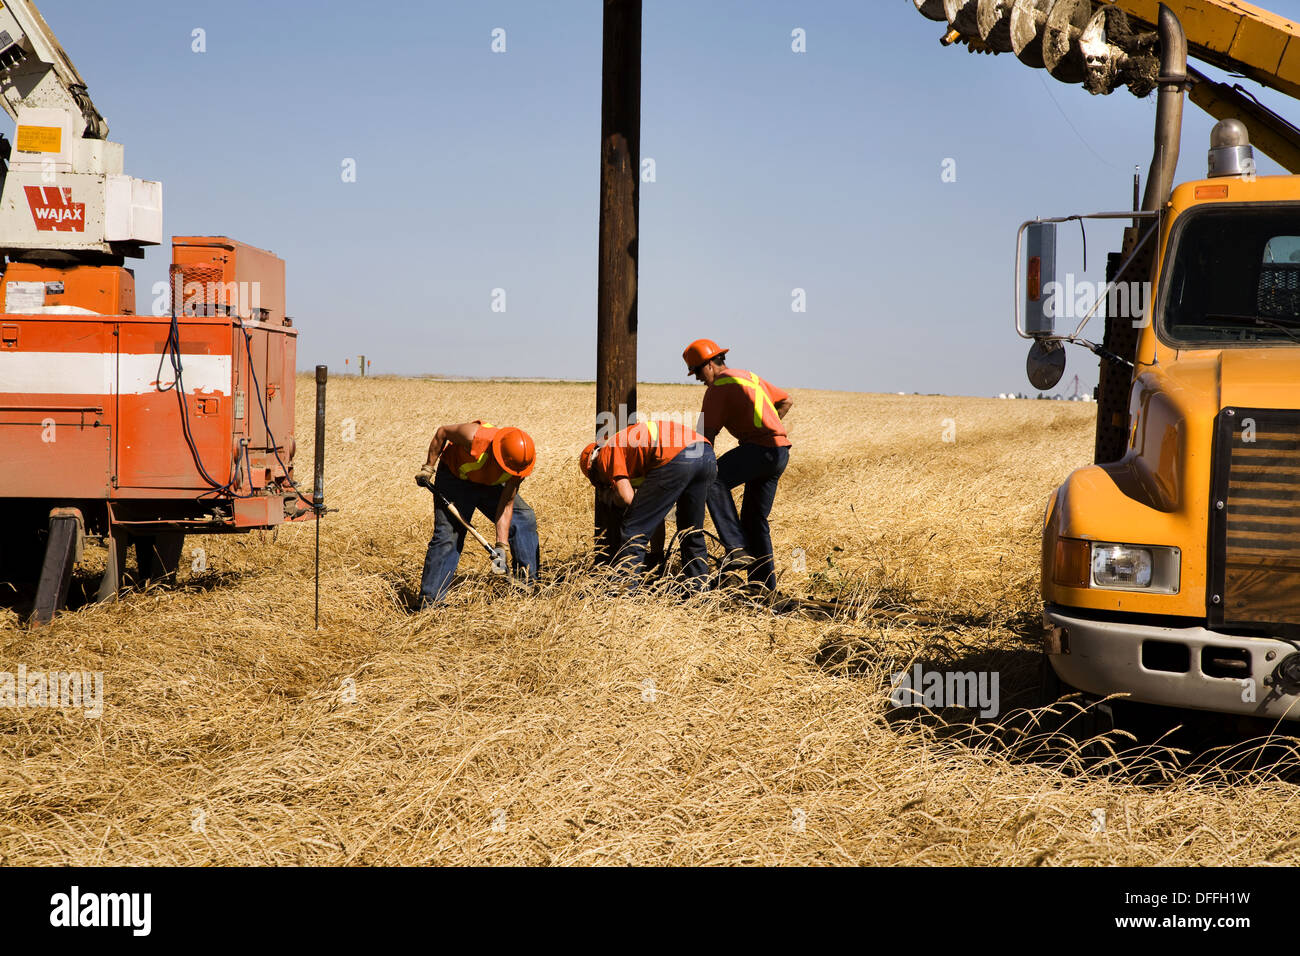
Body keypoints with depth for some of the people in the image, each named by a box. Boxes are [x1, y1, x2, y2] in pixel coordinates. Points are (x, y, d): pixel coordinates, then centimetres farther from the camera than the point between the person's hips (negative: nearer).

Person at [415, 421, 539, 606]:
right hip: (454, 478, -5)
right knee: (448, 536, -15)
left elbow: (506, 506, -19)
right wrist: (428, 467, -14)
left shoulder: (519, 464, -25)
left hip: (489, 485, 5)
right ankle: (429, 601, -11)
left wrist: (501, 546, -24)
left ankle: (529, 581, 9)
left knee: (524, 517, -3)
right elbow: (442, 432, -19)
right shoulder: (474, 437, -39)